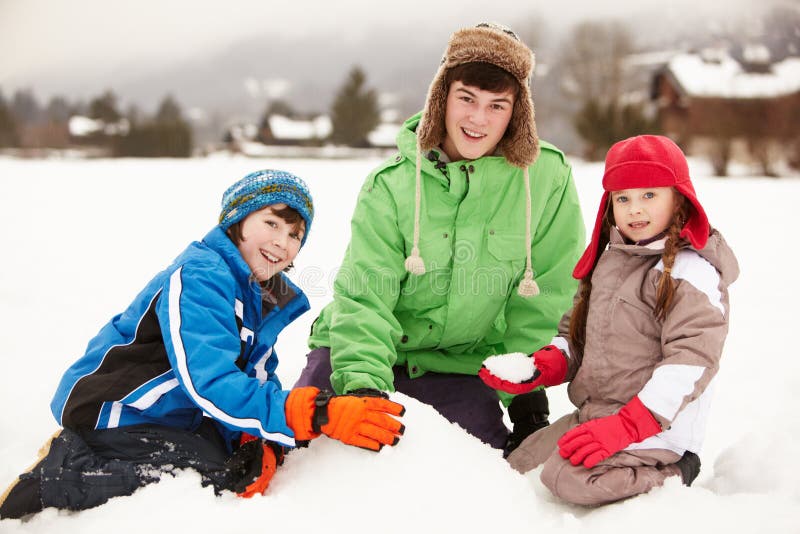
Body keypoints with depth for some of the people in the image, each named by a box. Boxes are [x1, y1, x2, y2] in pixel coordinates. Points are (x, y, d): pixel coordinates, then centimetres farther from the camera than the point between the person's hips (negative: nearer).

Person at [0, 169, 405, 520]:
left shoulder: (271, 298, 6)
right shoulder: (198, 278, -23)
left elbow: (256, 384, 4)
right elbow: (211, 385, -33)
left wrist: (260, 445, -19)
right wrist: (322, 416, -39)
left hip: (176, 420, 9)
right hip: (111, 410, -9)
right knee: (220, 481, -22)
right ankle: (56, 478, -10)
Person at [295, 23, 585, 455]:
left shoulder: (547, 177, -10)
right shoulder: (391, 184, -11)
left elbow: (546, 295, -3)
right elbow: (365, 295, -15)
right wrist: (362, 380, -31)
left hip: (458, 366, 1)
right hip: (363, 351, -1)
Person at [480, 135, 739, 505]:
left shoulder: (692, 273, -14)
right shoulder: (610, 259, 12)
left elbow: (691, 361, -22)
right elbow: (577, 333, 19)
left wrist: (626, 426, -27)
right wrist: (540, 367, -2)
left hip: (657, 426, -9)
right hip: (593, 413, 9)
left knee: (569, 479, -26)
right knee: (518, 466, 9)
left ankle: (674, 475, -4)